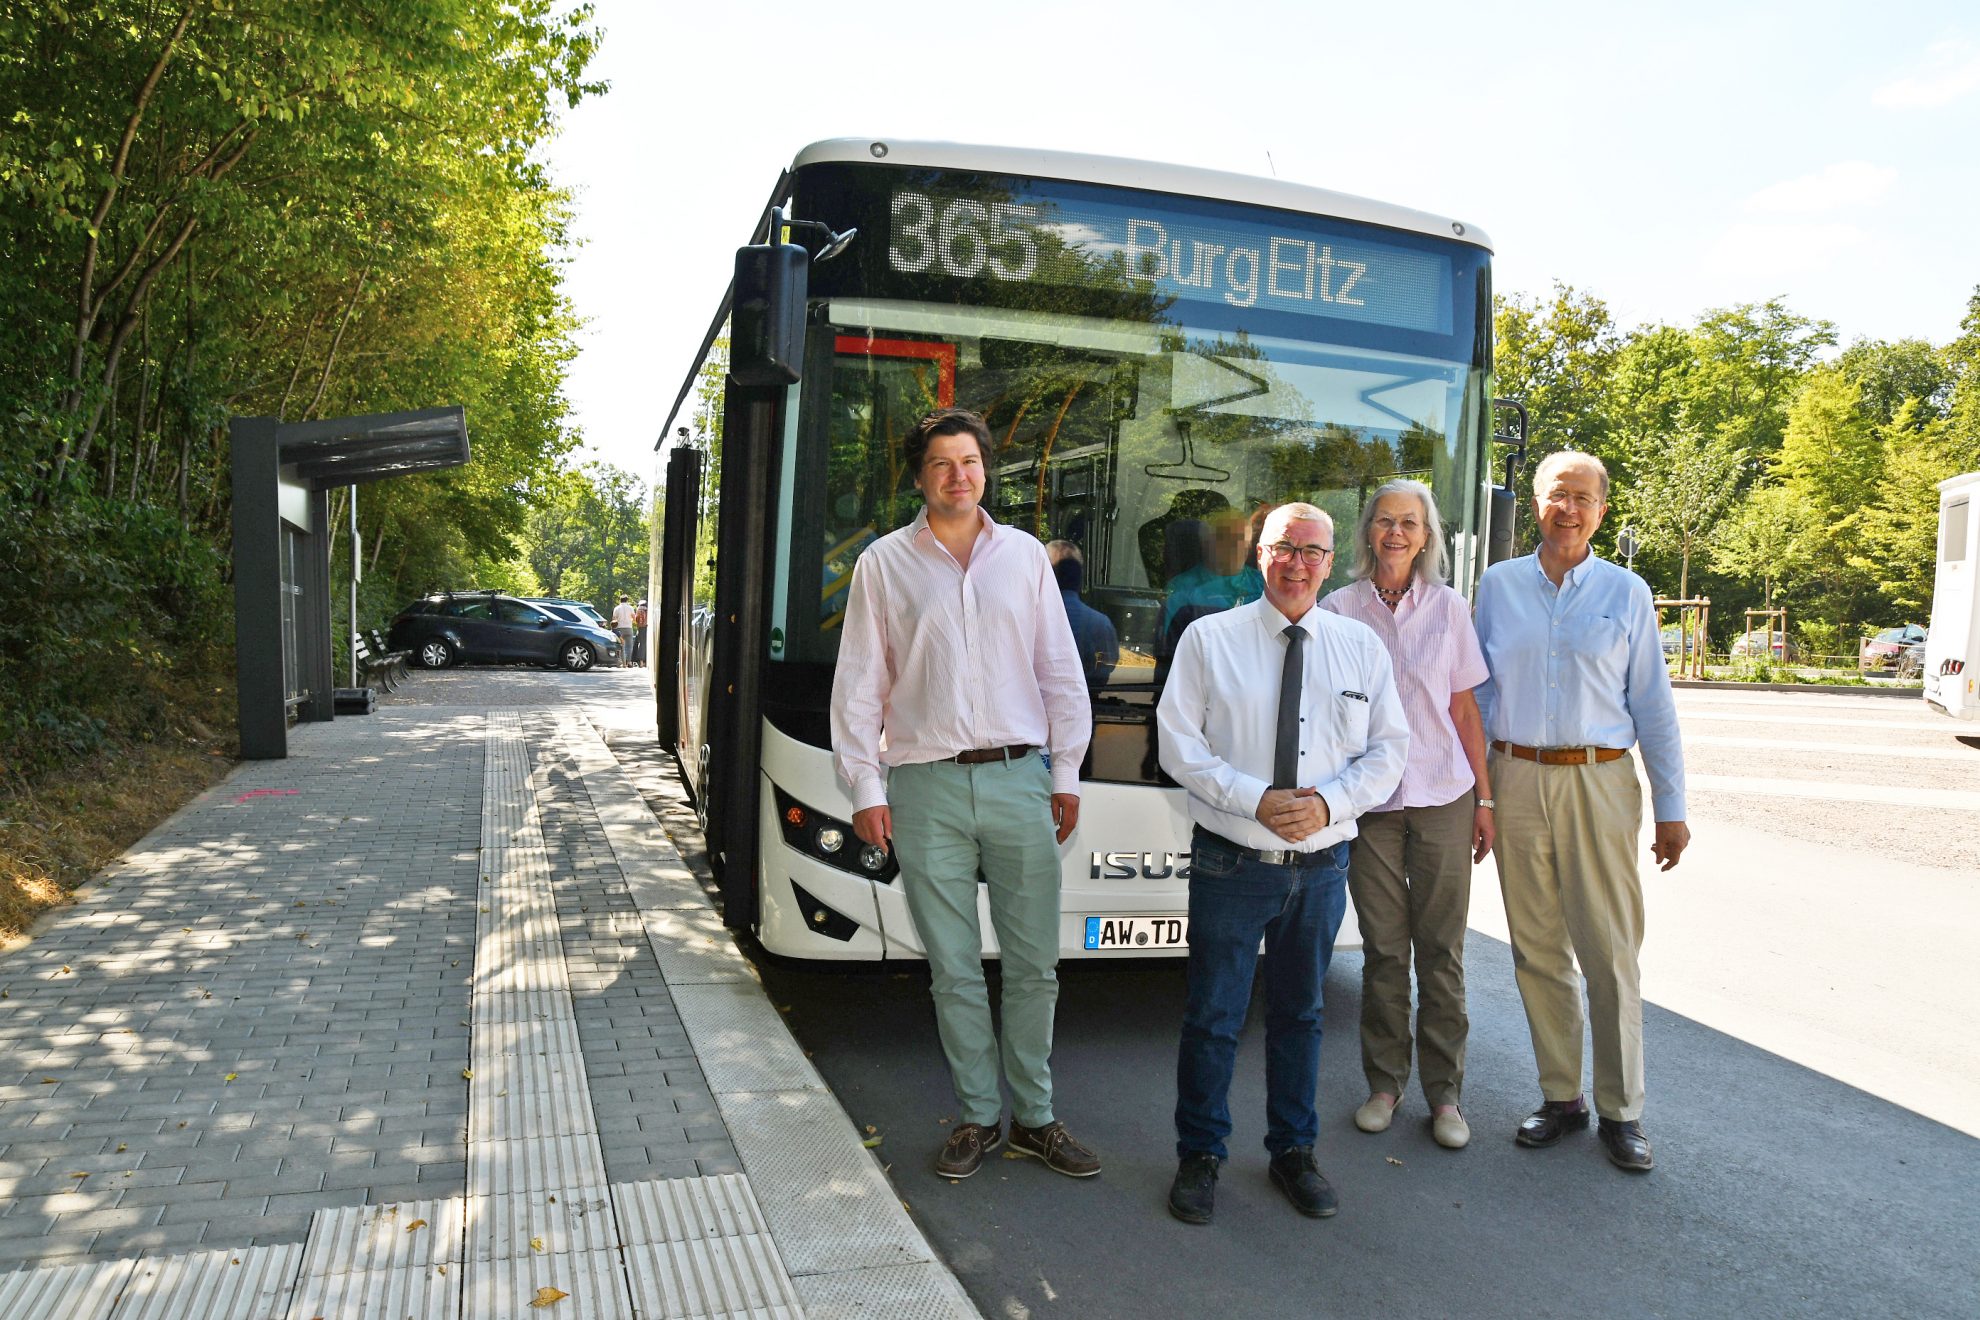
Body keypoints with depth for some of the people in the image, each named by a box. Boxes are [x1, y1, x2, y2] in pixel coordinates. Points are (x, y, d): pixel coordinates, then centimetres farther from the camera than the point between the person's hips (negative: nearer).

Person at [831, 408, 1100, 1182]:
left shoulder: (1025, 555, 8)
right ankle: (977, 1117, 23)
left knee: (1034, 964, 6)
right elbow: (859, 685, 4)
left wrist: (1066, 775, 6)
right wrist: (866, 789, -2)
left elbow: (1061, 674, 10)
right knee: (954, 967, 7)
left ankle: (1033, 1117, 22)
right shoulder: (885, 564, 5)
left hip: (1019, 779, 1)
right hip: (927, 785, -1)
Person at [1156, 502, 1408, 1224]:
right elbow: (1179, 743, -6)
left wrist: (1328, 803, -14)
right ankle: (1199, 1155, 25)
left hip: (1322, 862, 3)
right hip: (1232, 861, -2)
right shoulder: (1210, 638, -2)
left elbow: (1387, 750, 4)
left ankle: (1293, 1151, 35)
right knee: (1213, 1016, 6)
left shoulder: (1362, 647, 6)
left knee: (1300, 1013, 18)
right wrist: (1255, 800, -17)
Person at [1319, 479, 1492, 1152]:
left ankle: (1444, 1094, 18)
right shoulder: (1340, 608, 2)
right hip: (1369, 799, 0)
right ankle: (1384, 1084, 21)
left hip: (1443, 797, 0)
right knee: (1383, 949, 6)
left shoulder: (1449, 608, 4)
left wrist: (1484, 798, 2)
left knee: (1441, 950, 5)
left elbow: (1464, 709, 5)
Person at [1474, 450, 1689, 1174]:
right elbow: (1476, 692, 10)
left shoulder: (1626, 592, 5)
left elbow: (1653, 705, 6)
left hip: (1599, 781, -1)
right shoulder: (1497, 585, 7)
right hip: (1517, 780, 2)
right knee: (1537, 947, 7)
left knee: (1610, 951, 0)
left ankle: (1621, 1111, 13)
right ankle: (1561, 1096, 20)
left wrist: (1671, 808, 3)